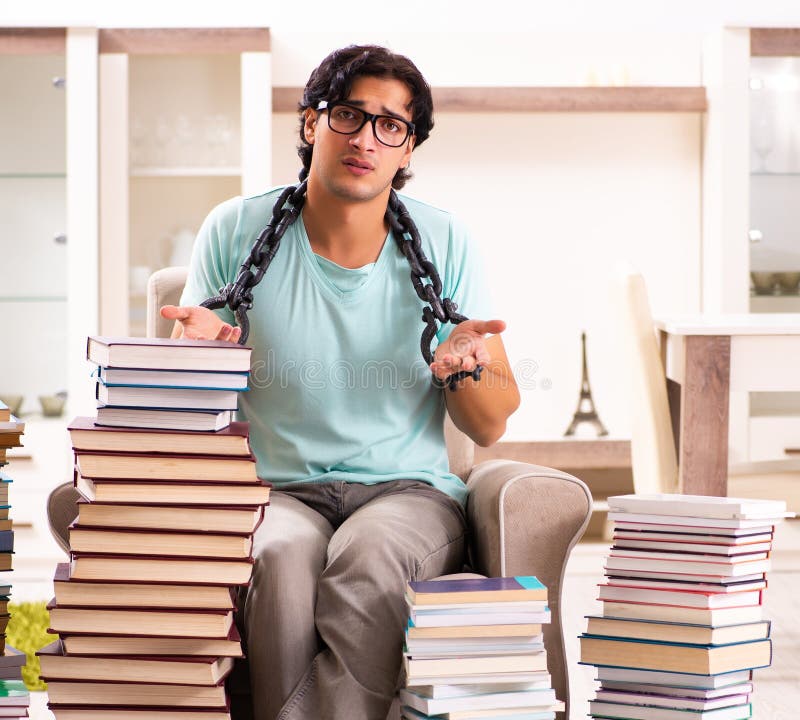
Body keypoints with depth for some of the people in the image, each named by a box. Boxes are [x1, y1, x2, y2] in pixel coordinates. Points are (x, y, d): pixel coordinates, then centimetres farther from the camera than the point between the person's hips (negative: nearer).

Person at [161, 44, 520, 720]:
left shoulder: (444, 244, 2)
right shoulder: (237, 231, 1)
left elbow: (491, 426, 6)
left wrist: (464, 367, -16)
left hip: (409, 489, 0)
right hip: (275, 488, 0)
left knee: (369, 559, -34)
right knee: (280, 557, -35)